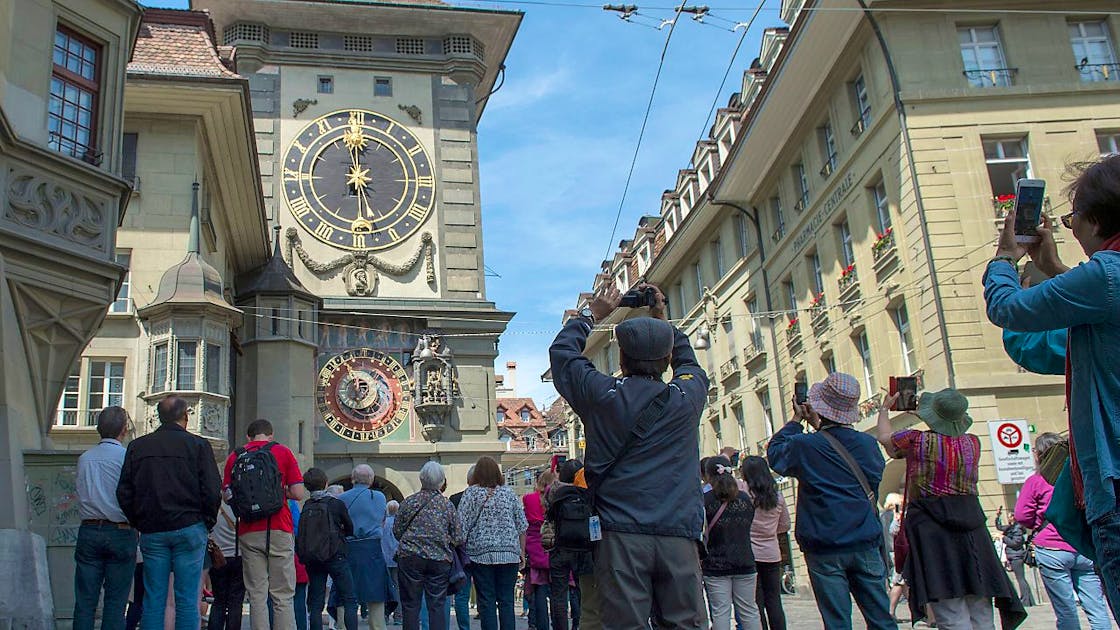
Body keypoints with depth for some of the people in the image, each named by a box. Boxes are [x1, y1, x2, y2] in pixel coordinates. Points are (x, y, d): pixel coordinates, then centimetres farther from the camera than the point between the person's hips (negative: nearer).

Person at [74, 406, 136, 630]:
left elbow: (83, 495, 14)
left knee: (85, 599, 6)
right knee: (116, 599, 2)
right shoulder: (127, 457, -7)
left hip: (88, 530, 4)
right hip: (120, 533, -4)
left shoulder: (84, 458, 8)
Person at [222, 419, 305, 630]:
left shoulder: (235, 456, 9)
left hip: (248, 532, 2)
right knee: (283, 595, 1)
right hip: (279, 530, -2)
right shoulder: (283, 452, 2)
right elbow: (298, 493, -3)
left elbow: (227, 495, 9)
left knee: (257, 595, 6)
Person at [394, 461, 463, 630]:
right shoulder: (448, 505, 1)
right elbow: (458, 538, 2)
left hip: (410, 558, 0)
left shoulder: (409, 502, 0)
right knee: (437, 606, 4)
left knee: (411, 605, 6)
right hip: (440, 559, 0)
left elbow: (396, 531, 6)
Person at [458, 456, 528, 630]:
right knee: (507, 600, 6)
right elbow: (522, 525, 10)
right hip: (509, 554, 2)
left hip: (480, 553, -2)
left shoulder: (470, 493, 0)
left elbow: (461, 526, -3)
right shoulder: (508, 492, 8)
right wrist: (522, 551, 16)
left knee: (486, 602, 2)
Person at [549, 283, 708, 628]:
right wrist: (660, 317, 35)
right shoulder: (687, 397, 3)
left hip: (621, 535, -1)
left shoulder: (603, 395, 0)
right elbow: (688, 361, 28)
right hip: (679, 536, 2)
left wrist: (592, 313, 30)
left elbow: (562, 350, 18)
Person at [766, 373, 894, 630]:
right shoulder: (868, 444, 1)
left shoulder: (804, 446, -9)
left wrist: (796, 421, 17)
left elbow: (774, 452, 10)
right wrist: (820, 427, 24)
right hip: (865, 544, 3)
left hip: (824, 549, -3)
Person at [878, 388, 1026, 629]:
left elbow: (885, 436, 12)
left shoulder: (917, 440, -7)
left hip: (932, 527, -4)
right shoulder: (973, 442, 4)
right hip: (971, 526, 5)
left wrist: (885, 408, 30)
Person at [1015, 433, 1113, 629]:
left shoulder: (1036, 481, -4)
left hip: (1053, 551, -3)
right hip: (1087, 550, 3)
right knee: (1097, 609, 3)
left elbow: (1022, 516, -4)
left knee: (1066, 612, 2)